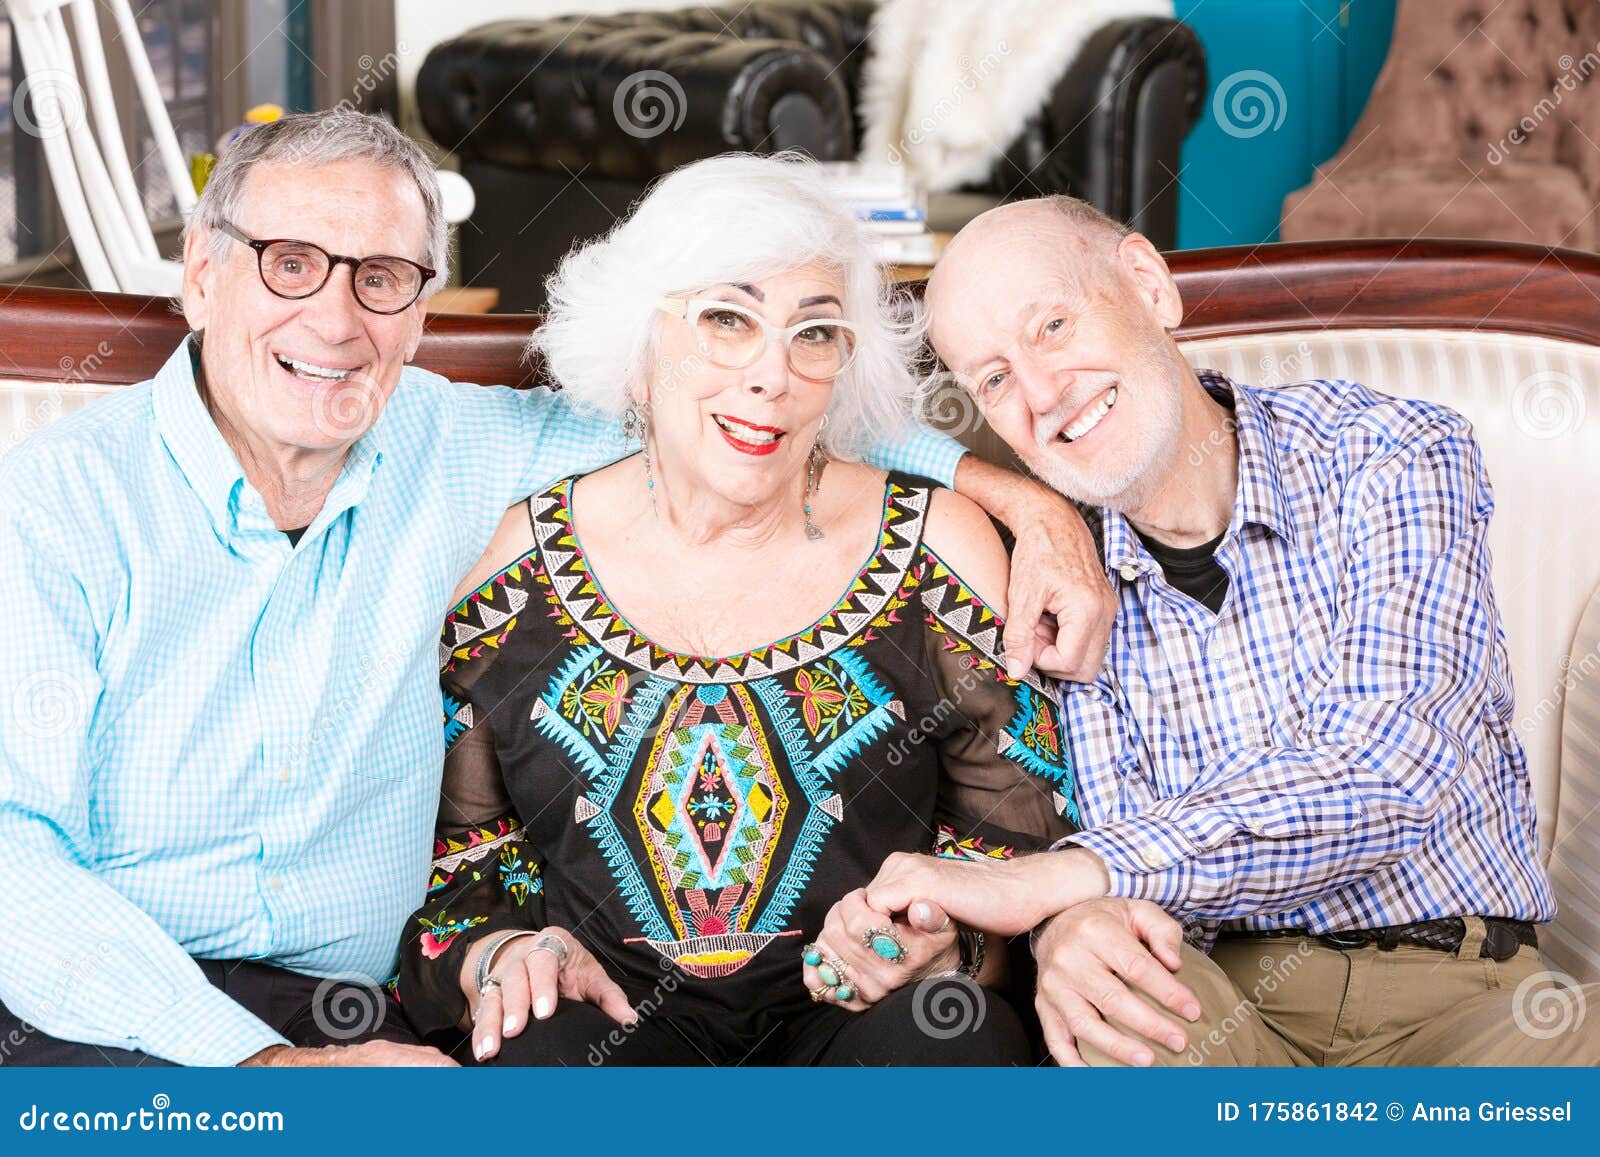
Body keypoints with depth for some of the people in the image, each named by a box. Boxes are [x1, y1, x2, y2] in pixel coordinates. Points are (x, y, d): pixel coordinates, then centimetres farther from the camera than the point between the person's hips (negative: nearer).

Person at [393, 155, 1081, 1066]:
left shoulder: (940, 545, 2)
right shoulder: (522, 556, 4)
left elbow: (1019, 833, 5)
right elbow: (461, 834, 11)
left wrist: (932, 944, -14)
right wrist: (497, 951, -9)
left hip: (858, 1016, 0)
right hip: (613, 1015, 0)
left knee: (950, 1044, -33)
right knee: (538, 1051, -33)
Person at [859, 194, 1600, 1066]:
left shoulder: (1393, 457, -8)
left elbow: (1382, 776, -21)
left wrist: (1044, 878, -28)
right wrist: (1072, 919, -31)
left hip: (1458, 990, -1)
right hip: (1223, 994, 2)